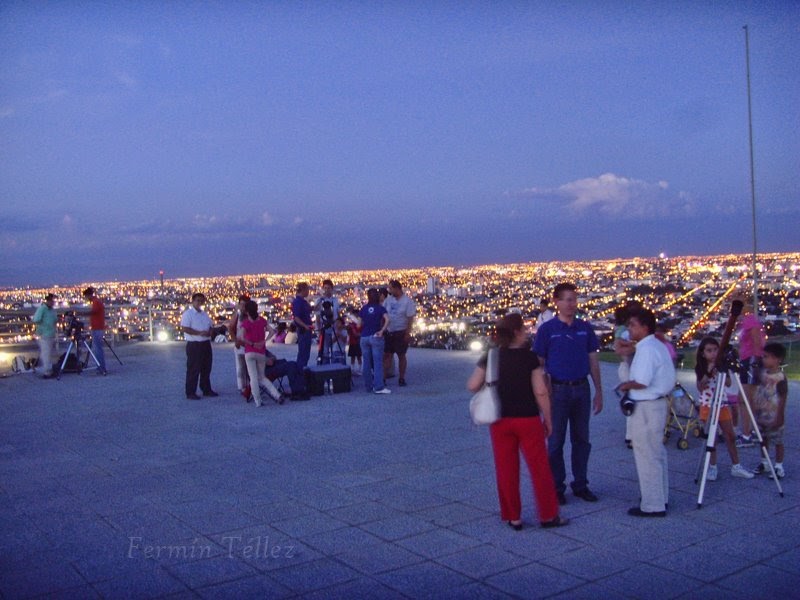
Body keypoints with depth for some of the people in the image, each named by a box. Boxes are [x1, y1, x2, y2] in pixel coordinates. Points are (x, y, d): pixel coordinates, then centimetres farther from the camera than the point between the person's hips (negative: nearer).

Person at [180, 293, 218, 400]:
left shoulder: (205, 314, 16)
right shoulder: (188, 313, -8)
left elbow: (211, 327, 21)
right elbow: (184, 328, -17)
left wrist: (209, 332, -4)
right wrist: (199, 333, -22)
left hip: (206, 344, 8)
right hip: (194, 345, -7)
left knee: (206, 368, 13)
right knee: (193, 370, -4)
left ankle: (206, 390, 24)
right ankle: (190, 393, 2)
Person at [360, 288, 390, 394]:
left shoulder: (364, 308, 7)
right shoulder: (380, 308, -1)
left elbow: (360, 324, 10)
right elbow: (387, 320, -18)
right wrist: (382, 331, -13)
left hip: (364, 337, 3)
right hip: (375, 337, -3)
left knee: (367, 363, 8)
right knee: (378, 362, -5)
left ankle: (369, 386, 11)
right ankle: (379, 387, -11)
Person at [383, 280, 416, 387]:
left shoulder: (408, 301, -8)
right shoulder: (389, 299, 7)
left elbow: (410, 319, -11)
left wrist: (407, 333, -16)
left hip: (401, 333, -4)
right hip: (389, 332, 4)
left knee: (401, 356, 5)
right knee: (386, 355, 2)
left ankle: (401, 378, 14)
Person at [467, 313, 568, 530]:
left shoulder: (490, 358, -2)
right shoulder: (529, 357, -10)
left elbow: (472, 386, -5)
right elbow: (541, 392, -11)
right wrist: (548, 420, 0)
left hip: (500, 421, 3)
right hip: (528, 419, -3)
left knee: (506, 469, 10)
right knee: (539, 468, 9)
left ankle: (513, 517, 17)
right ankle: (548, 515, 16)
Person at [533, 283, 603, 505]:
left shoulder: (585, 328, 5)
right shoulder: (547, 329, -5)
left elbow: (593, 361, 9)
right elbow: (538, 363, -3)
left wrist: (598, 391, 7)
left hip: (581, 389, 4)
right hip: (557, 390, -4)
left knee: (581, 439, 11)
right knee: (556, 441, 4)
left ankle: (580, 485, 23)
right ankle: (556, 487, 15)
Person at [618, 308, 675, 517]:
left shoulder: (646, 349, -19)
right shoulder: (659, 346, 12)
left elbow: (641, 382, -27)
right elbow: (667, 377, 15)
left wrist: (626, 385, -8)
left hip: (646, 407, -10)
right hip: (658, 402, 10)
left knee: (647, 455, -2)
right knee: (657, 453, 19)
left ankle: (652, 505, 5)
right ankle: (661, 497, 30)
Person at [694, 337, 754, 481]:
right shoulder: (700, 368, -6)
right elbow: (700, 387, -13)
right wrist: (708, 373, -24)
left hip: (722, 403, 3)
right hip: (707, 405, -3)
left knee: (730, 436, 5)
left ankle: (736, 466, 15)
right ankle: (712, 467, 10)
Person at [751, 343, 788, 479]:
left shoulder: (780, 378, -18)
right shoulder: (763, 374, 5)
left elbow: (782, 399, -17)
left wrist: (779, 418, -17)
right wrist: (755, 410, 15)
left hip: (773, 417, -8)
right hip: (761, 415, 8)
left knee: (777, 441, 4)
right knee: (763, 439, 16)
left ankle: (779, 466, 14)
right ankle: (764, 463, 29)